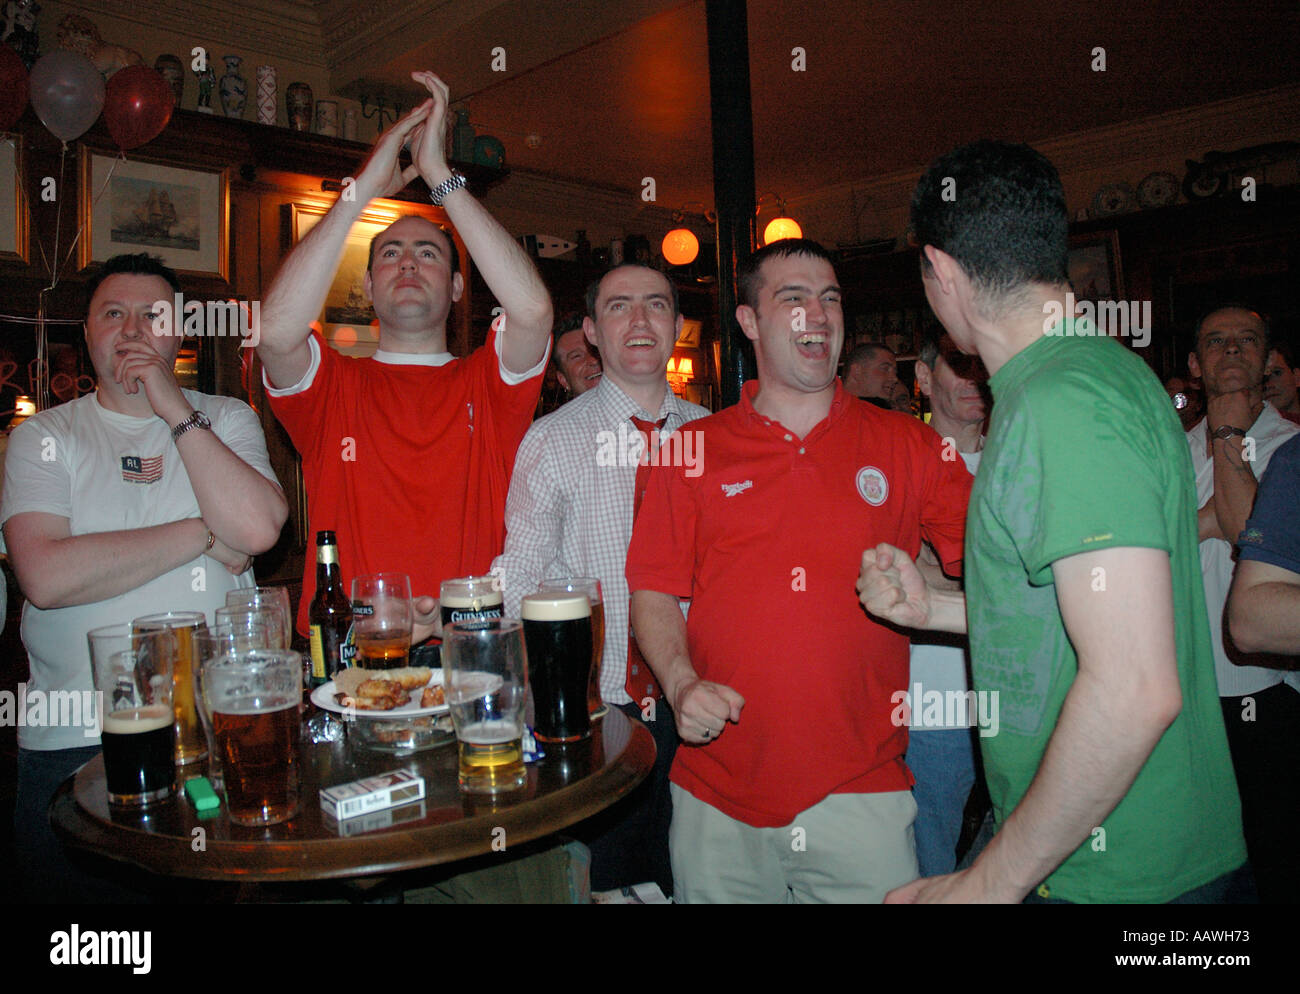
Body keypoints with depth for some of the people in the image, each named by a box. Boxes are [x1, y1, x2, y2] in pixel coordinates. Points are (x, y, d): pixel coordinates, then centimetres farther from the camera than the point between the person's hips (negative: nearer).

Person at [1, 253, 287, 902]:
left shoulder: (227, 419, 5)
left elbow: (258, 528, -16)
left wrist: (176, 410, -12)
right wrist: (205, 535, -13)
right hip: (72, 741, 0)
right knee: (71, 886, 9)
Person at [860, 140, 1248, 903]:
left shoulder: (1061, 405, -24)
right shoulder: (1107, 369, 8)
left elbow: (1135, 689, -29)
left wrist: (991, 882, -21)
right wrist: (934, 607, 11)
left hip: (1103, 876, -9)